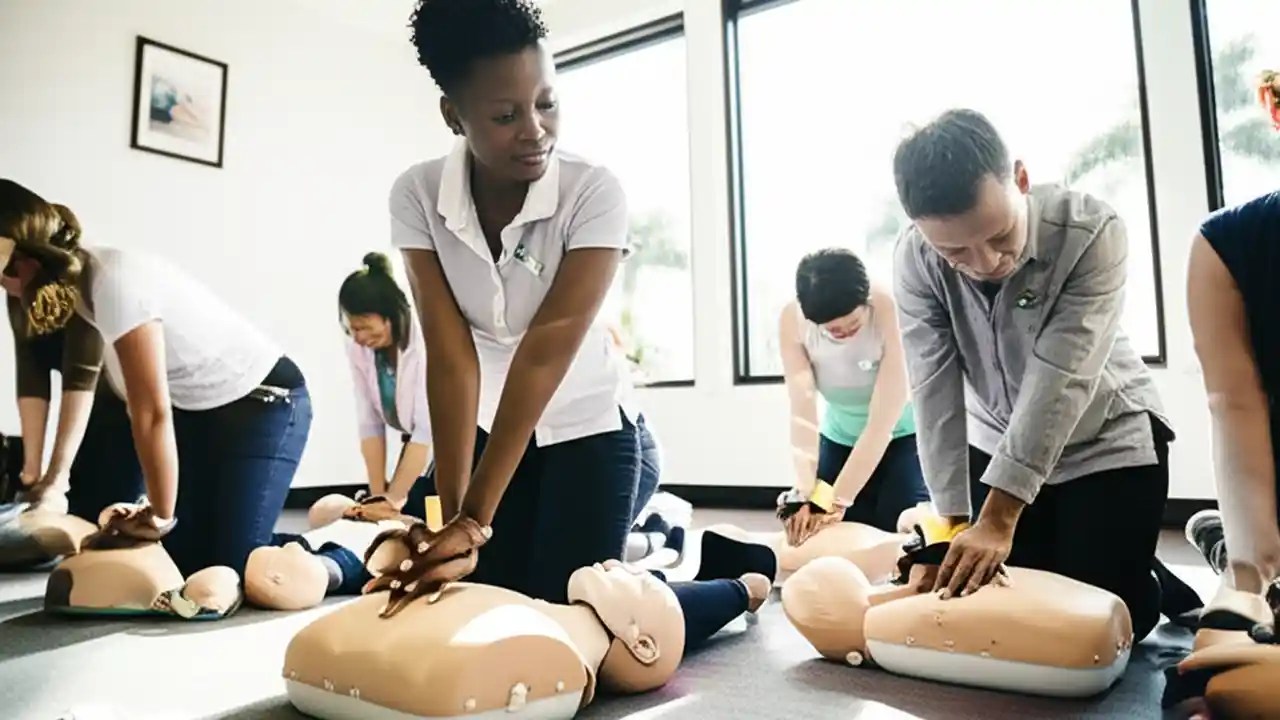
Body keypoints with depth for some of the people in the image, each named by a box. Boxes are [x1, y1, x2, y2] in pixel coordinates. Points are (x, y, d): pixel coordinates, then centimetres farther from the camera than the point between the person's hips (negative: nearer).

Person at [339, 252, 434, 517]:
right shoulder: (358, 346, -12)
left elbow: (429, 429, -29)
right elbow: (369, 422, -10)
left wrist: (393, 498, -23)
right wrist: (378, 495, -12)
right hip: (418, 443, 5)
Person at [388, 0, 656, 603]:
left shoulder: (594, 192, -26)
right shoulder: (417, 195, -17)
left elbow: (547, 349, -30)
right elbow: (450, 357, -21)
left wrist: (476, 518, -31)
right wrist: (452, 512, -25)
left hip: (588, 426, -3)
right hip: (488, 424, 3)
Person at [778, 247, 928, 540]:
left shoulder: (890, 311, -34)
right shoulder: (792, 320, -24)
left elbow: (882, 422, -34)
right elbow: (802, 413, -28)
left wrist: (837, 501, -37)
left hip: (903, 437, -3)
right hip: (839, 441, 3)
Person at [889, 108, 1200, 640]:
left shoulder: (1092, 232, -30)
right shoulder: (914, 258, -22)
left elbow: (1058, 383, -33)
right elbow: (934, 395, -23)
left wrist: (998, 519, -35)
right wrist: (952, 523, -24)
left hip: (1107, 442, -3)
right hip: (997, 444, 3)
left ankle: (1164, 583, 29)